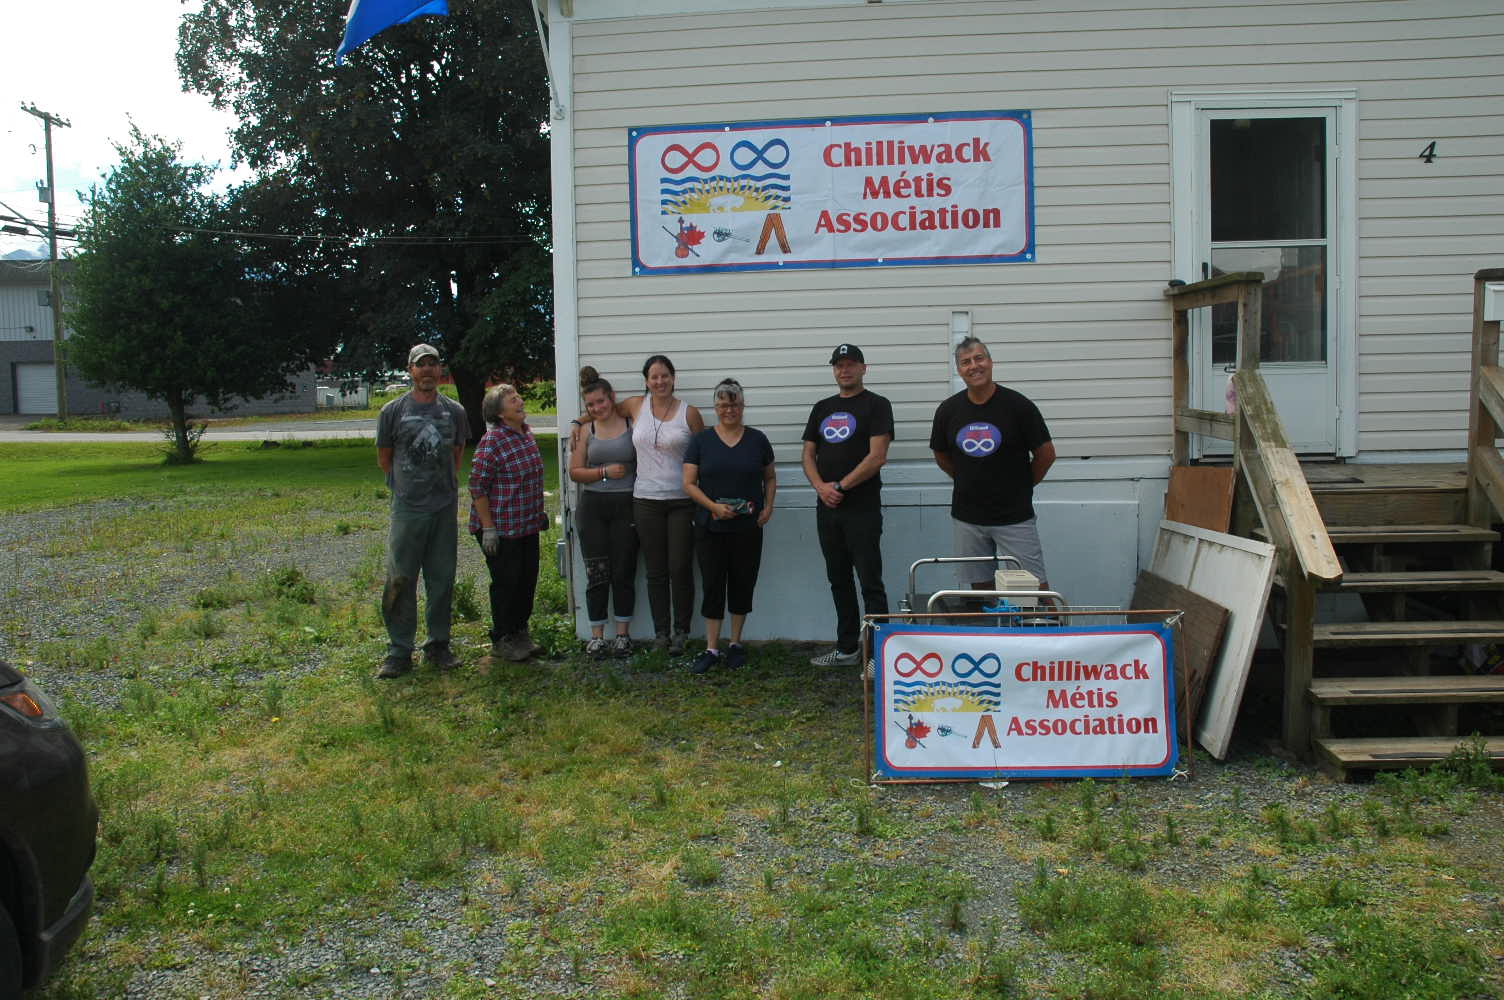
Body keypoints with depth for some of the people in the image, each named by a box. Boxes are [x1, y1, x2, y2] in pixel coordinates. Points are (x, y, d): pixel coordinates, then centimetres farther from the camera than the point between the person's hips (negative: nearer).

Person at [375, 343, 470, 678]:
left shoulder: (454, 411, 7)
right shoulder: (393, 411, 0)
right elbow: (384, 458, 10)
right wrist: (407, 486, 11)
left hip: (446, 508, 3)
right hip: (408, 509, -2)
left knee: (442, 579, 9)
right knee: (400, 580, -2)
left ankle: (438, 645, 20)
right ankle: (399, 651, 7)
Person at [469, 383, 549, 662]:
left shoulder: (526, 432, 7)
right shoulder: (492, 442, -19)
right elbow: (478, 486, -18)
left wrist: (539, 512, 21)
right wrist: (488, 528, -19)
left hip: (528, 524, 8)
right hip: (501, 527, -8)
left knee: (528, 579, 14)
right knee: (506, 582, 2)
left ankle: (520, 632, 30)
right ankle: (501, 640, 17)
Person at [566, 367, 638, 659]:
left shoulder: (632, 425, 0)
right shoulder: (586, 431, 7)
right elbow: (574, 471, 6)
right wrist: (604, 472, -7)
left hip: (626, 505, -1)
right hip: (593, 506, 2)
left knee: (623, 572, 3)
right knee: (596, 573, 2)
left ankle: (623, 635, 15)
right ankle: (596, 636, 11)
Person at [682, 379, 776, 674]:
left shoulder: (757, 439, 4)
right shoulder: (701, 440, 1)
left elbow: (770, 477, 14)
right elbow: (689, 483, -1)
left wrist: (768, 506, -2)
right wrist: (714, 506, -15)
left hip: (748, 528, 1)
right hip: (710, 527, -1)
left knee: (743, 584, 8)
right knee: (712, 586, 1)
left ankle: (736, 644, 22)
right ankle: (711, 649, 8)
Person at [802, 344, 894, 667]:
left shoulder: (876, 405, -3)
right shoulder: (822, 408, 15)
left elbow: (877, 456, -13)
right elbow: (808, 455, 12)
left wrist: (840, 487, -13)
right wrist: (820, 486, -6)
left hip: (862, 509, -6)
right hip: (827, 508, 7)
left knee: (871, 583, -5)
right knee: (839, 581, 13)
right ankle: (847, 648, 22)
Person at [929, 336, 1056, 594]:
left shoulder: (1018, 405, -9)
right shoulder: (948, 410, 1)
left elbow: (1046, 454, -1)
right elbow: (941, 457, 16)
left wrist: (1021, 485, 7)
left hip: (1014, 517, -3)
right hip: (966, 518, 3)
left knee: (1035, 586, -3)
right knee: (979, 587, 10)